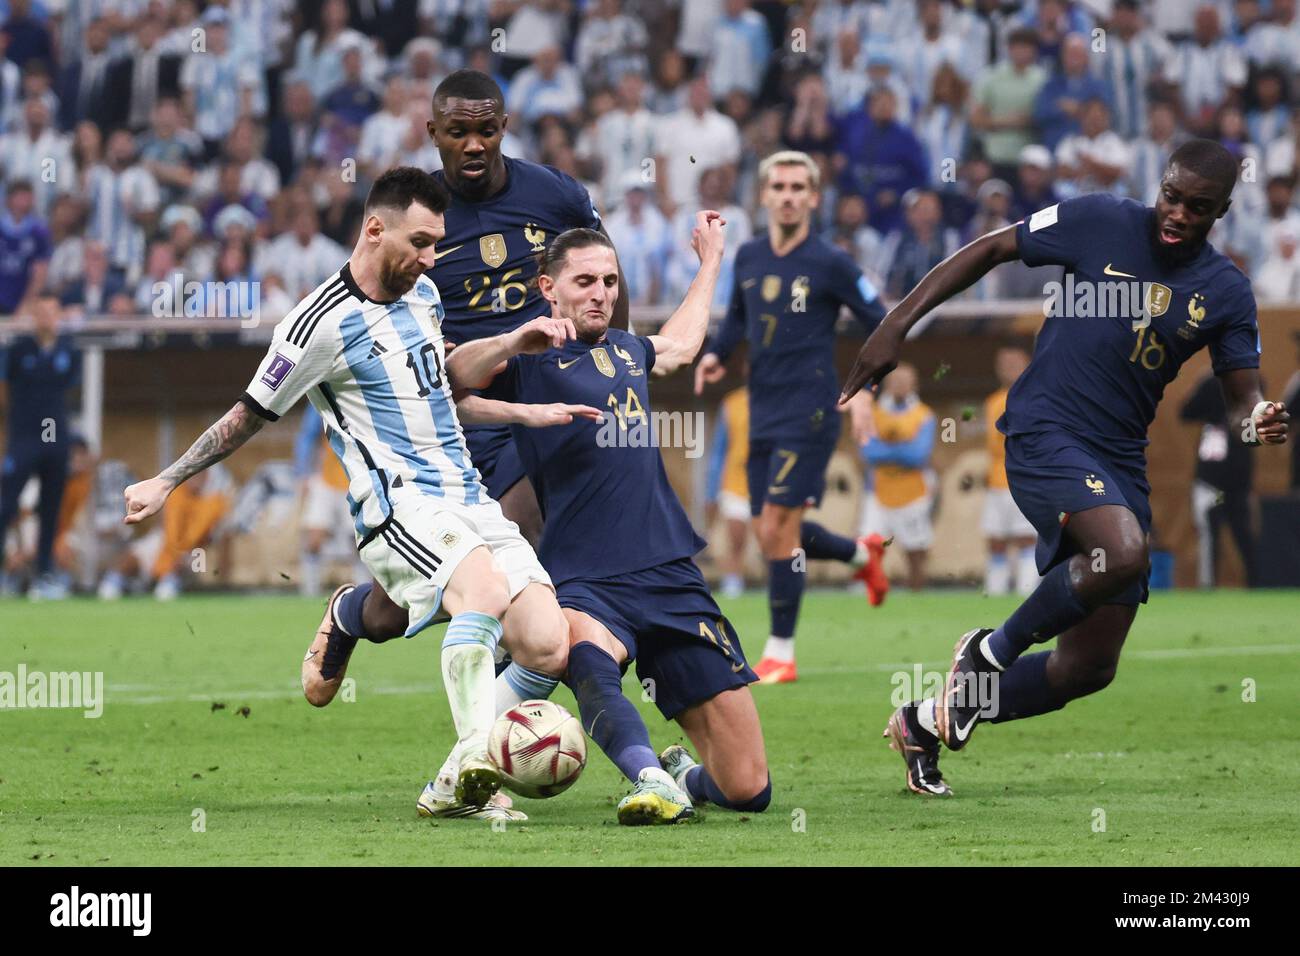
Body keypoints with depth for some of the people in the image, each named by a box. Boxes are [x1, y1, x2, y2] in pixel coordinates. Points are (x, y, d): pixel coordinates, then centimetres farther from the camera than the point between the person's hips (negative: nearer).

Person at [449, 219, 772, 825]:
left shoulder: (626, 350, 22)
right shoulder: (530, 360, 4)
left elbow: (679, 346, 47)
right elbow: (456, 373, -16)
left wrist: (710, 262, 56)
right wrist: (518, 340, -32)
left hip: (671, 577, 5)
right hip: (585, 582, -5)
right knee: (587, 652, -45)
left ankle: (684, 773, 28)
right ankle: (652, 779, -56)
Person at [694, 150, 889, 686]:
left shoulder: (829, 264, -8)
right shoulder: (748, 258, 8)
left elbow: (882, 326, -3)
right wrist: (716, 353, 5)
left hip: (809, 415, -7)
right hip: (763, 416, 7)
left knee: (778, 528, -12)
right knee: (769, 535, 10)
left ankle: (780, 653, -3)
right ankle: (861, 554, 38)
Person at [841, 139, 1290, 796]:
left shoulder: (1226, 293, 5)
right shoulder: (1101, 223, -6)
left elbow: (1242, 400, 7)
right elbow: (989, 251, 1)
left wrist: (1257, 422, -19)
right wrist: (896, 325, -7)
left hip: (1121, 462, 6)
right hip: (1045, 432, -6)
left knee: (1090, 667, 4)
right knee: (1123, 551, -35)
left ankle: (927, 724, 25)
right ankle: (993, 650, -9)